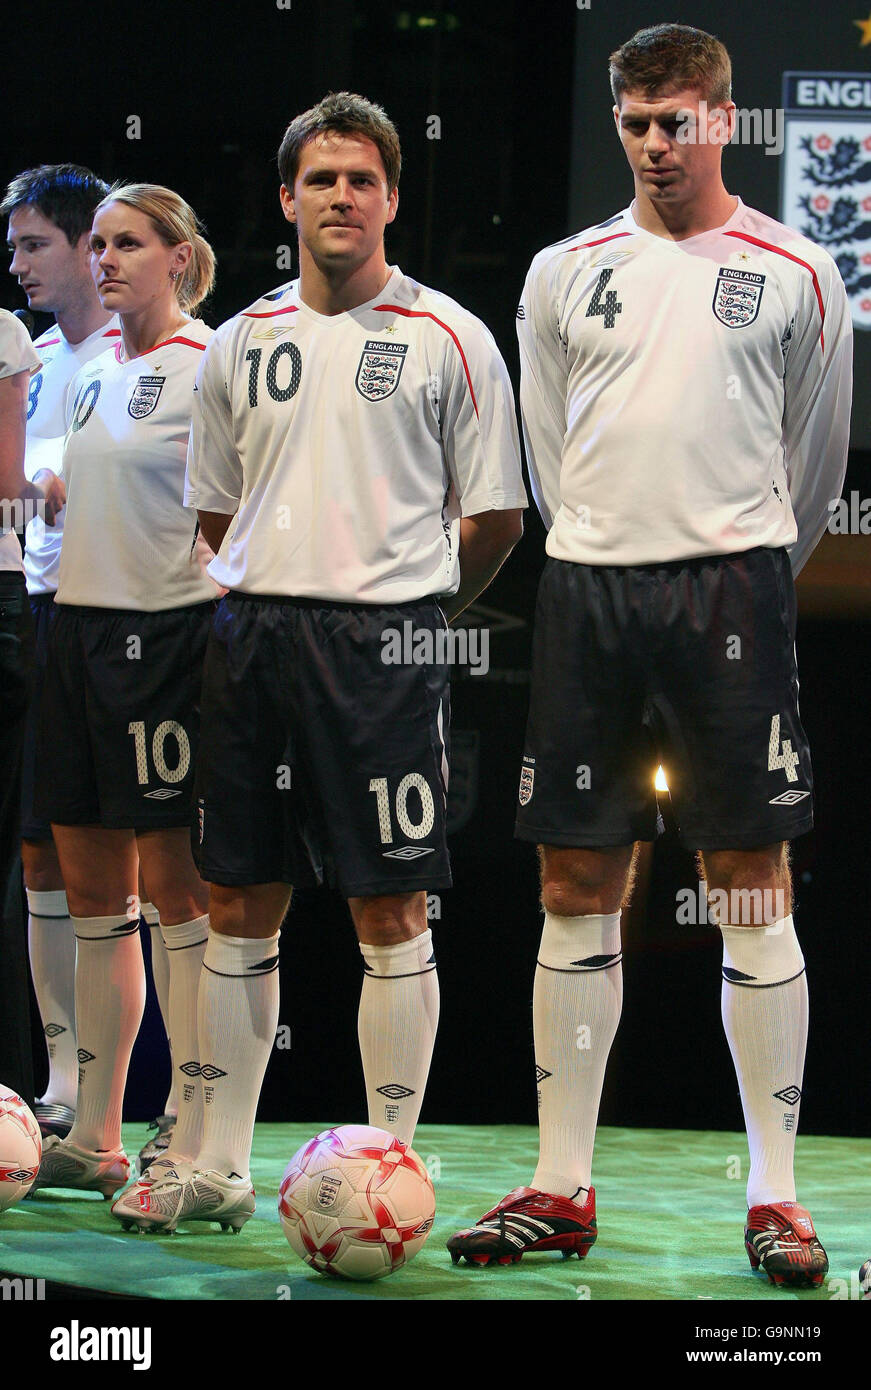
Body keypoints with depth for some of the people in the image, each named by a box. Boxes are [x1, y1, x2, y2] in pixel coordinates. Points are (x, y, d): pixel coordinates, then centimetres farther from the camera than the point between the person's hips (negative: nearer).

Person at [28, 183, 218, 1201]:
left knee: (177, 893, -6)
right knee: (92, 892, 9)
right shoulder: (90, 374, 15)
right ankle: (93, 1137, 14)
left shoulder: (208, 368, -7)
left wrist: (226, 631, -14)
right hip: (81, 623, 8)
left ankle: (194, 1145, -2)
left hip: (168, 637, -7)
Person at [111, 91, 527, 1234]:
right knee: (240, 905, 7)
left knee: (390, 912, -2)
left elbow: (495, 516, 3)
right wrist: (265, 598, 11)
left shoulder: (449, 339, 0)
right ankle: (219, 1169, 14)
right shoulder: (242, 343, 12)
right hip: (252, 630, 4)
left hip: (387, 638, -4)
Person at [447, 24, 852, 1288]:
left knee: (753, 889, -4)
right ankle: (562, 1189, 9)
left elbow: (812, 463, 13)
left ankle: (775, 1195, -1)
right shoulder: (565, 273, 10)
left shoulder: (795, 275, 3)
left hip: (732, 592, -3)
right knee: (576, 890, 4)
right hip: (590, 586, 3)